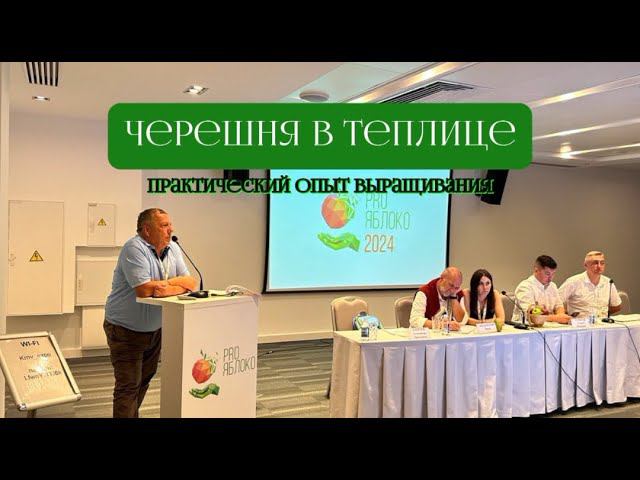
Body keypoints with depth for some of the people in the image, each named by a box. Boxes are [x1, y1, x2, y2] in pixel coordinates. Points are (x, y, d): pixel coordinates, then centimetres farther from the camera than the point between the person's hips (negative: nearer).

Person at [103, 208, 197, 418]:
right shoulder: (134, 248, -22)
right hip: (126, 330, -7)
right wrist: (176, 285, -17)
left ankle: (132, 414, 39)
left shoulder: (172, 249, 0)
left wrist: (167, 284, -23)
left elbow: (190, 283, -3)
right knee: (129, 385, -2)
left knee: (145, 378, 21)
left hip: (154, 329, 8)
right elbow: (144, 290, -32)